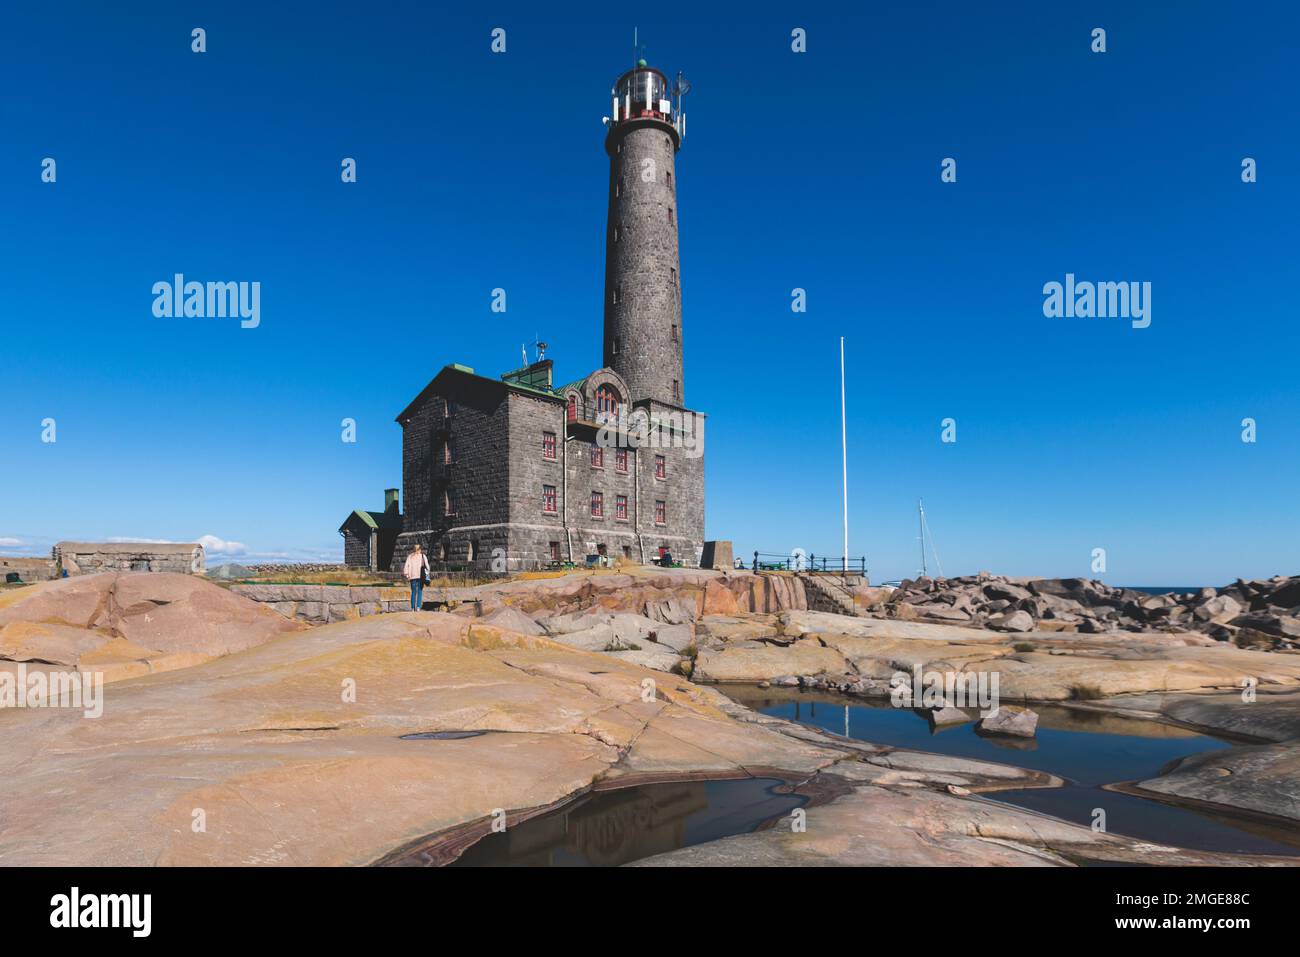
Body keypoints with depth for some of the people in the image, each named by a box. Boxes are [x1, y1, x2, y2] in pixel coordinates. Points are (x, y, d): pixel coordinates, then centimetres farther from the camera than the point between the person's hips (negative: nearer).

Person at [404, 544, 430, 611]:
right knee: (420, 592, 2)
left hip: (412, 576, 2)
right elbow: (427, 565, -5)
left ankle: (412, 608, 5)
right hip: (420, 576, -2)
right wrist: (427, 573, -1)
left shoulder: (410, 556, 10)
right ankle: (418, 607, -10)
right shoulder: (423, 556, 6)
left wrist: (407, 576, 4)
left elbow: (406, 566, 2)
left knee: (413, 592, 10)